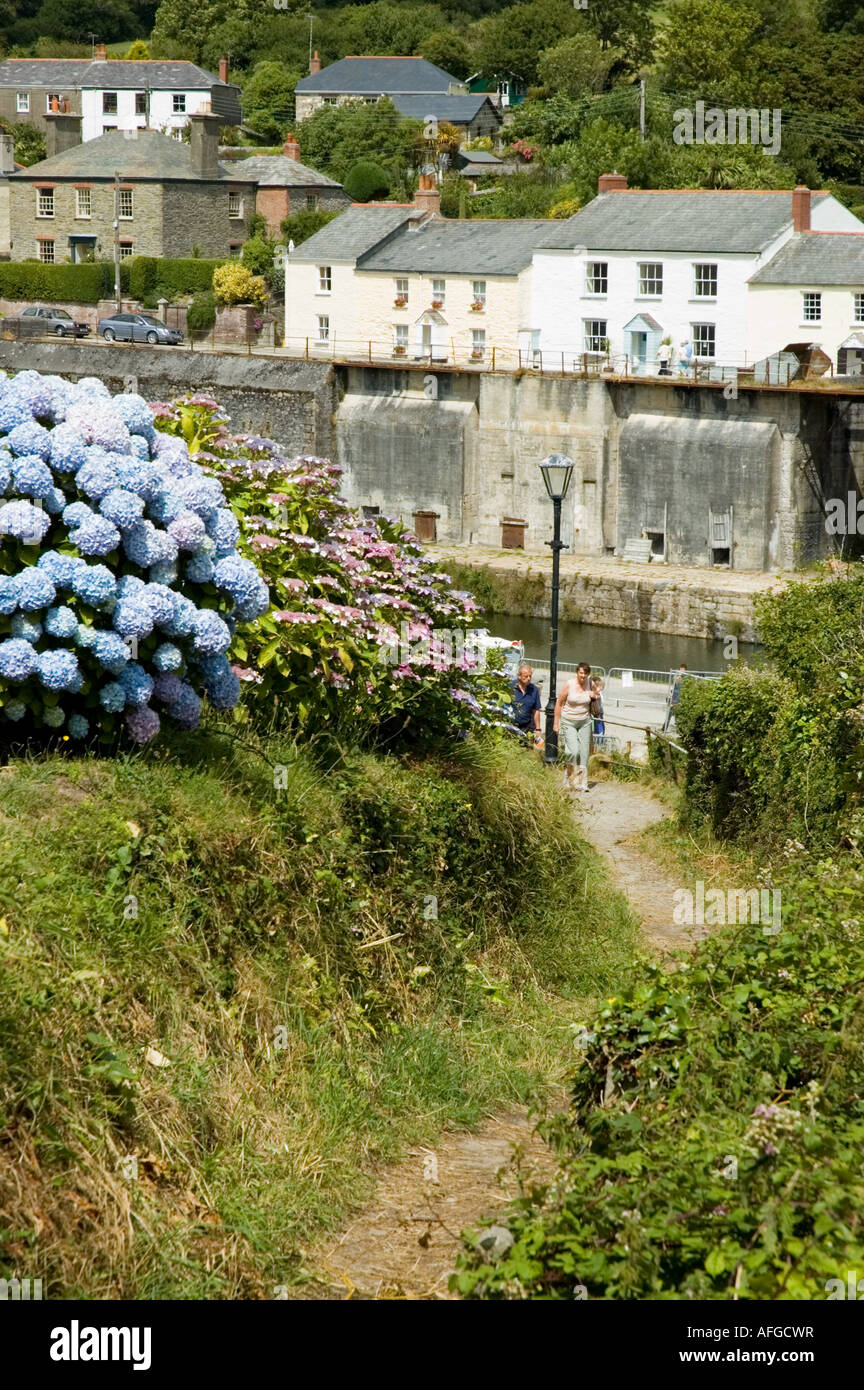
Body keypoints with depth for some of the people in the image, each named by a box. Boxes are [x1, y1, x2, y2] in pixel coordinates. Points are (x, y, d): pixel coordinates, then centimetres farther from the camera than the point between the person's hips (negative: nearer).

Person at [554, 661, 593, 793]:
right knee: (573, 751, -16)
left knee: (584, 753, 0)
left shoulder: (589, 683, 0)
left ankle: (581, 783, 10)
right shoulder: (569, 684, -11)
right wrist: (556, 723, -3)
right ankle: (570, 780, 3)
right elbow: (559, 703, -3)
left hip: (584, 722, 4)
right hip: (568, 722, -4)